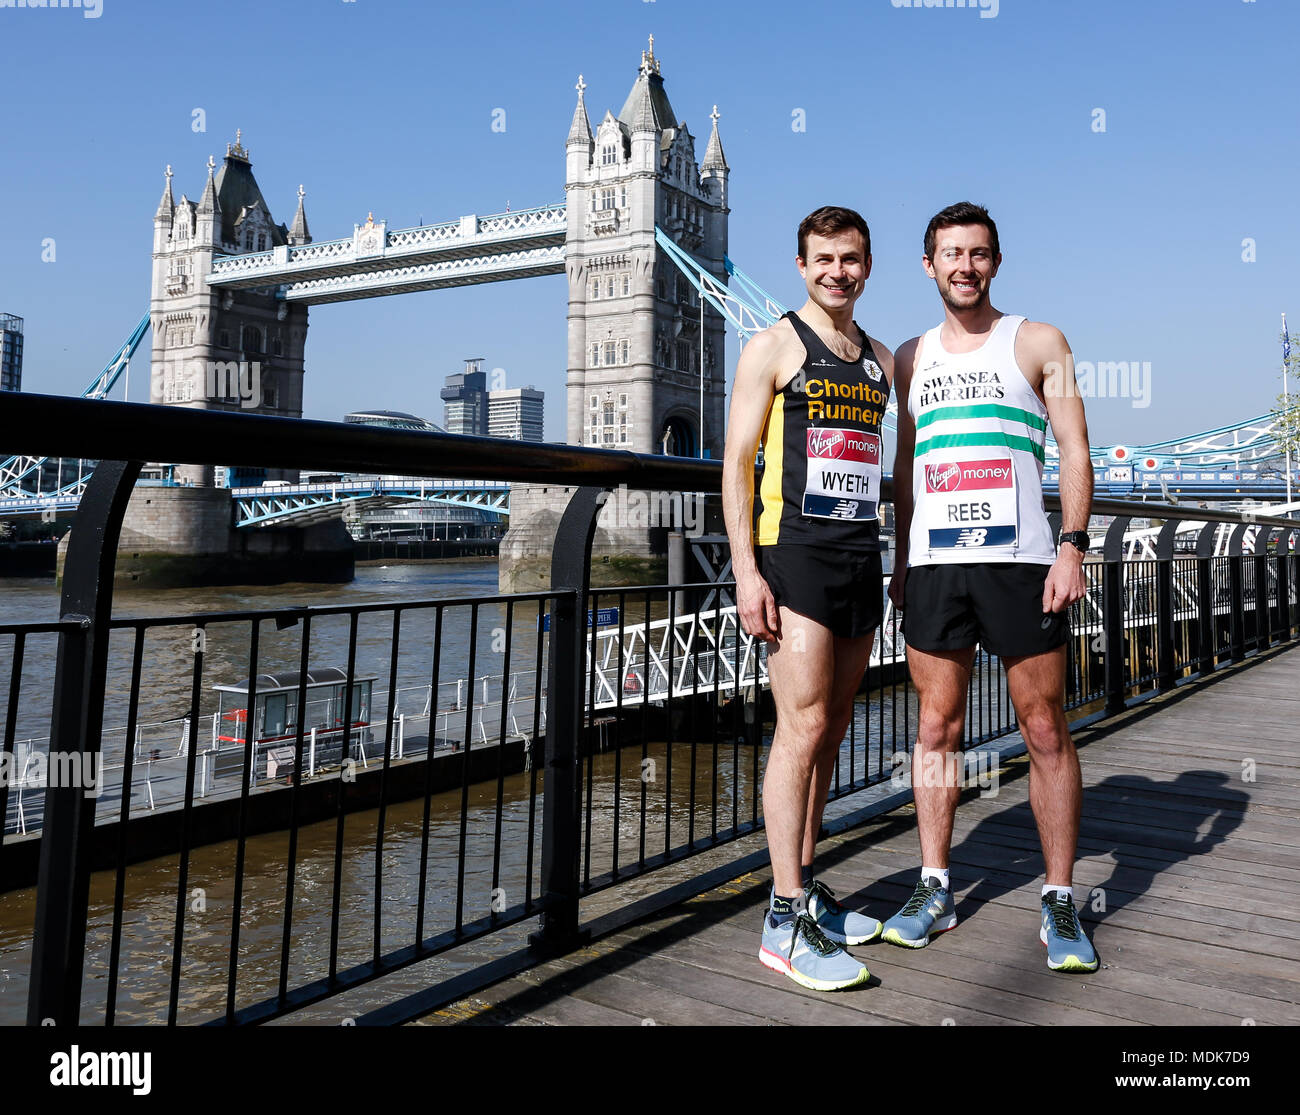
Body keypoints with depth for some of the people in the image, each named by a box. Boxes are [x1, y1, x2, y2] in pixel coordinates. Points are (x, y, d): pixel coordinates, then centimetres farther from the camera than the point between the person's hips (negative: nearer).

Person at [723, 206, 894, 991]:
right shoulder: (774, 347, 1)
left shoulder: (882, 361, 19)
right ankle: (785, 919, -6)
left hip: (862, 558, 6)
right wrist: (745, 569, -14)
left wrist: (890, 563, 14)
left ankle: (807, 887, 20)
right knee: (803, 727, -12)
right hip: (795, 552, -6)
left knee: (831, 731, 9)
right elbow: (737, 463, -5)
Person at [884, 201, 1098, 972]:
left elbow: (1075, 449, 2)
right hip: (934, 563, 3)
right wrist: (900, 557, 12)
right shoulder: (912, 357, 17)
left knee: (1046, 731, 0)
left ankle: (1060, 902, 11)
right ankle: (936, 889, 15)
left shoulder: (1037, 342, 7)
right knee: (937, 727, 5)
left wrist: (1073, 546, -10)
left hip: (1019, 560, -3)